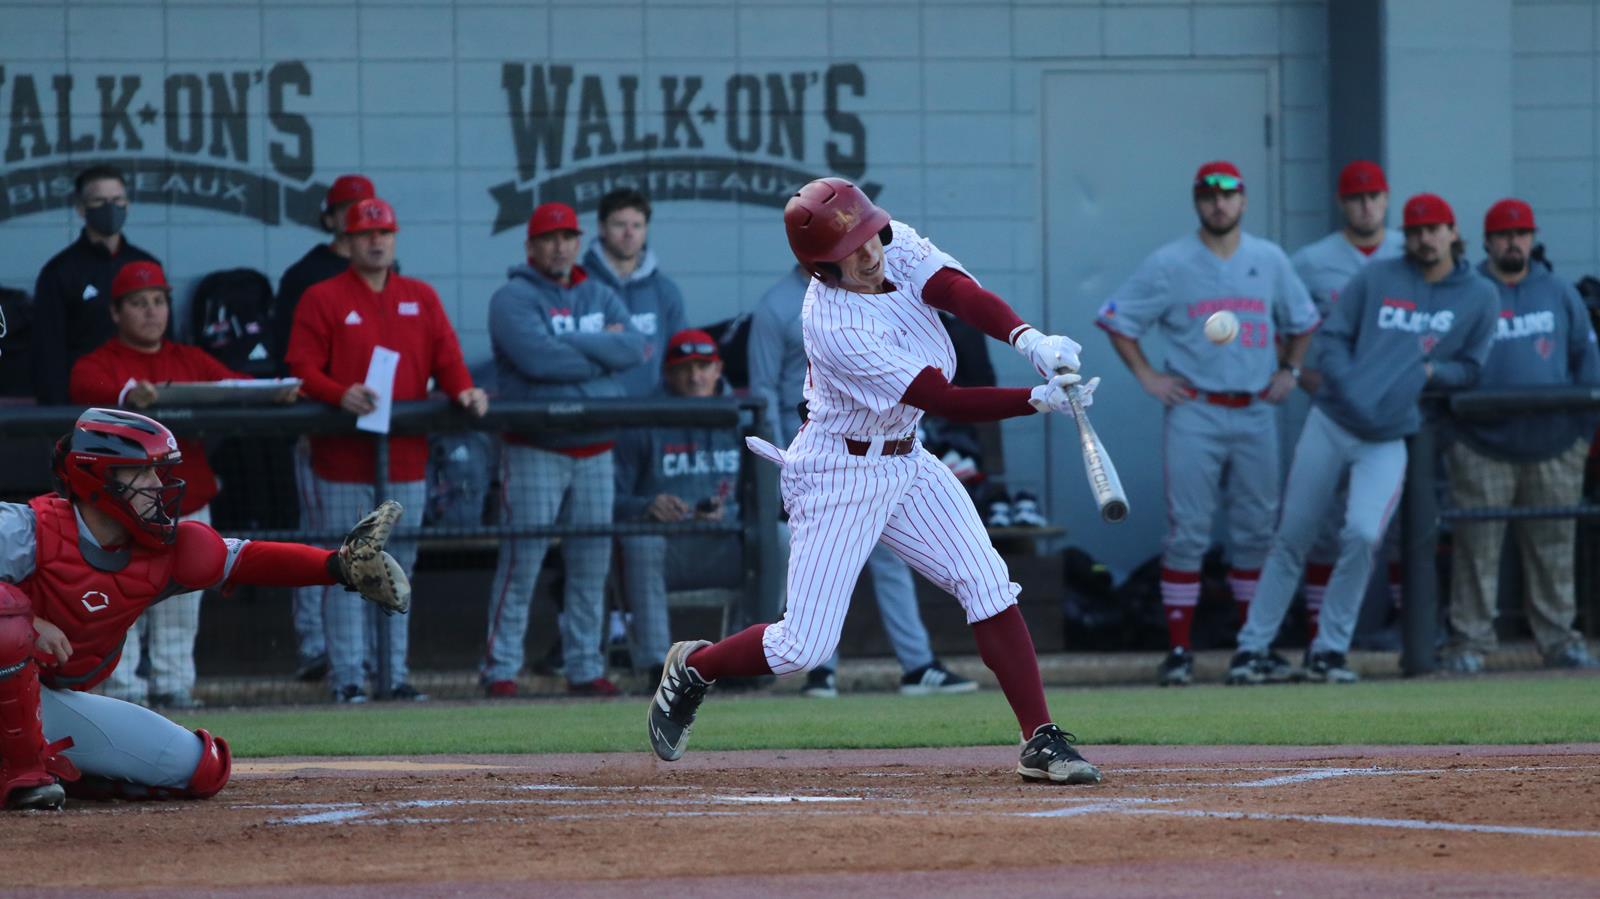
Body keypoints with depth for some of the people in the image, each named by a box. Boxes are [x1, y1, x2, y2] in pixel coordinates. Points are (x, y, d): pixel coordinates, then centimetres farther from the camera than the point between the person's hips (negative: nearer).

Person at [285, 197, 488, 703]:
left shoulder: (421, 299, 13)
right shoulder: (323, 299, 1)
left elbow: (446, 358, 9)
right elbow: (302, 369, -6)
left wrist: (462, 390, -12)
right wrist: (341, 394, -25)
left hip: (406, 458, 4)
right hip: (343, 462, -4)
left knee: (399, 568, 8)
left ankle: (394, 673, 14)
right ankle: (347, 676, -2)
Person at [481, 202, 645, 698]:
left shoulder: (600, 297, 14)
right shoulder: (514, 299, -4)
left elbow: (635, 345, -3)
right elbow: (538, 358, -20)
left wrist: (574, 344, -13)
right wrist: (605, 351, -8)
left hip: (596, 449, 6)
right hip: (535, 449, -6)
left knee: (592, 566, 7)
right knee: (522, 561, -8)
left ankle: (585, 667, 14)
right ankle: (501, 670, -5)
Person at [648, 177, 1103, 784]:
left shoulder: (898, 247, -9)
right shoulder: (832, 324, -29)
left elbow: (958, 291, -24)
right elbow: (942, 399, -29)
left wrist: (1029, 339, -43)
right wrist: (1038, 400, -36)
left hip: (906, 462, 7)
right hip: (838, 476, -7)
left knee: (989, 587, -8)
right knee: (804, 647, -4)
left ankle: (1041, 743, -7)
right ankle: (694, 667, 24)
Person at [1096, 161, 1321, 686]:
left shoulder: (1269, 261, 10)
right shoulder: (1169, 265, -1)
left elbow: (1303, 321, 24)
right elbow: (1116, 320, 3)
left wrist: (1289, 370, 11)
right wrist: (1146, 376, -3)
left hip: (1256, 413, 3)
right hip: (1195, 414, -3)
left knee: (1256, 532, 6)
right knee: (1187, 533, -7)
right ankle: (1179, 651, -6)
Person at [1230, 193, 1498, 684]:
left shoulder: (1478, 297, 8)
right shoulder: (1376, 278, 6)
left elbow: (1470, 367, 14)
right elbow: (1332, 336, 4)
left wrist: (1432, 372, -6)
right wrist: (1348, 390, -12)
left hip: (1389, 440, -1)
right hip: (1330, 423, 1)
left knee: (1362, 535, -20)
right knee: (1291, 538, 3)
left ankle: (1329, 651, -5)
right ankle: (1252, 647, 11)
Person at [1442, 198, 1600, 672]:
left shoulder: (1559, 294, 13)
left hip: (1553, 449, 3)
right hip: (1483, 448, -3)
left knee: (1554, 546, 5)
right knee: (1477, 546, -4)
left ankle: (1558, 637, 12)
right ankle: (1469, 640, 0)